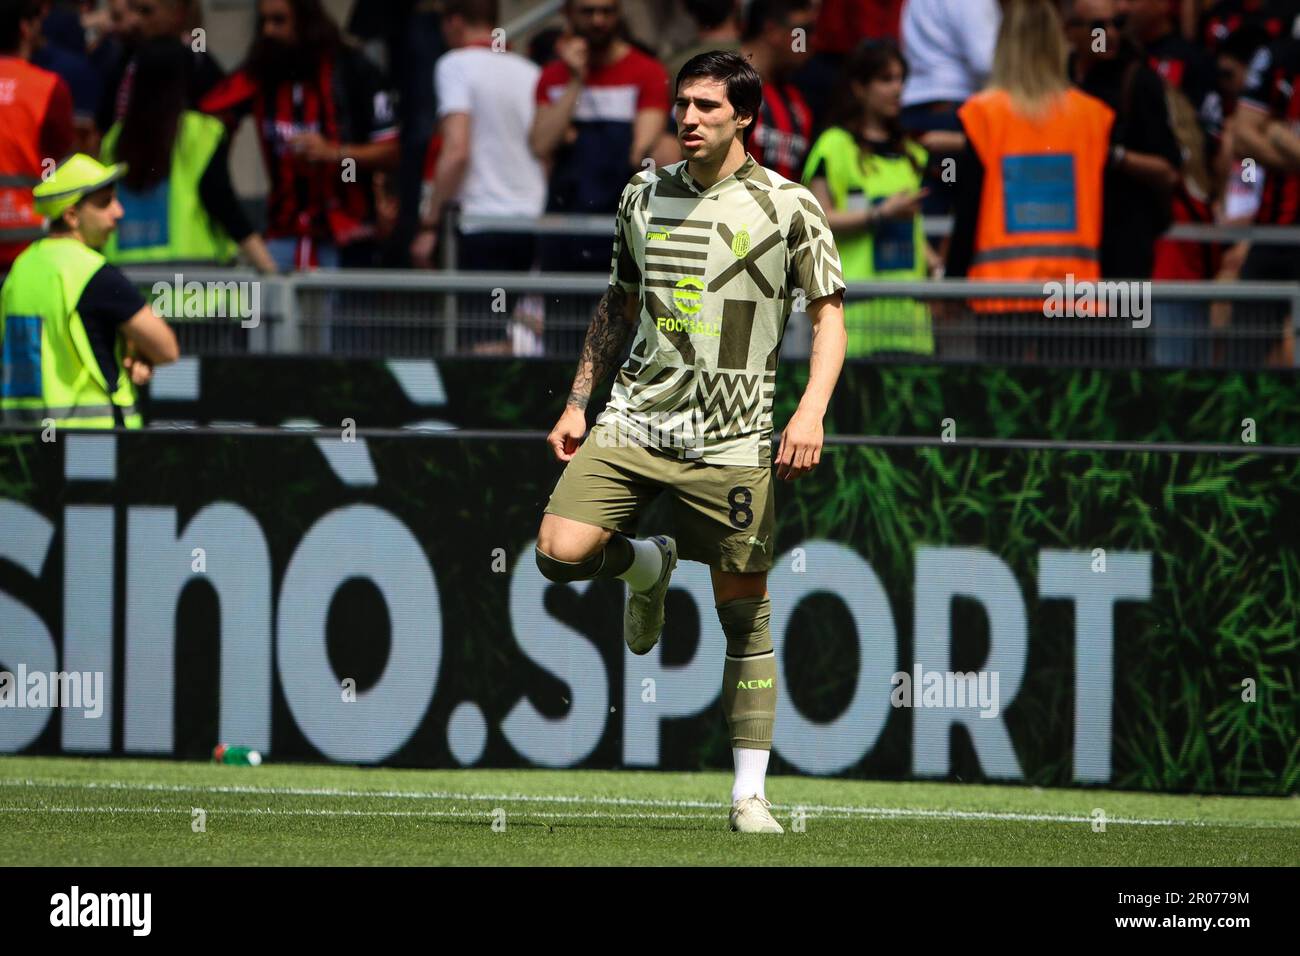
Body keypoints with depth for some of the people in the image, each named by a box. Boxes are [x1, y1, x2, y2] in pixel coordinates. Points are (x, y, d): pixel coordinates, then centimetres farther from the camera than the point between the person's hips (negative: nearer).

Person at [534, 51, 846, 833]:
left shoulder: (787, 206, -3)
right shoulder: (644, 196, 9)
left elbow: (830, 314, -2)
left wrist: (811, 413, -16)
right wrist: (577, 405, 15)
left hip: (731, 440, -3)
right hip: (635, 420, 3)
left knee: (745, 612, -1)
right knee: (561, 552, -17)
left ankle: (750, 792, 8)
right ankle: (648, 565, 19)